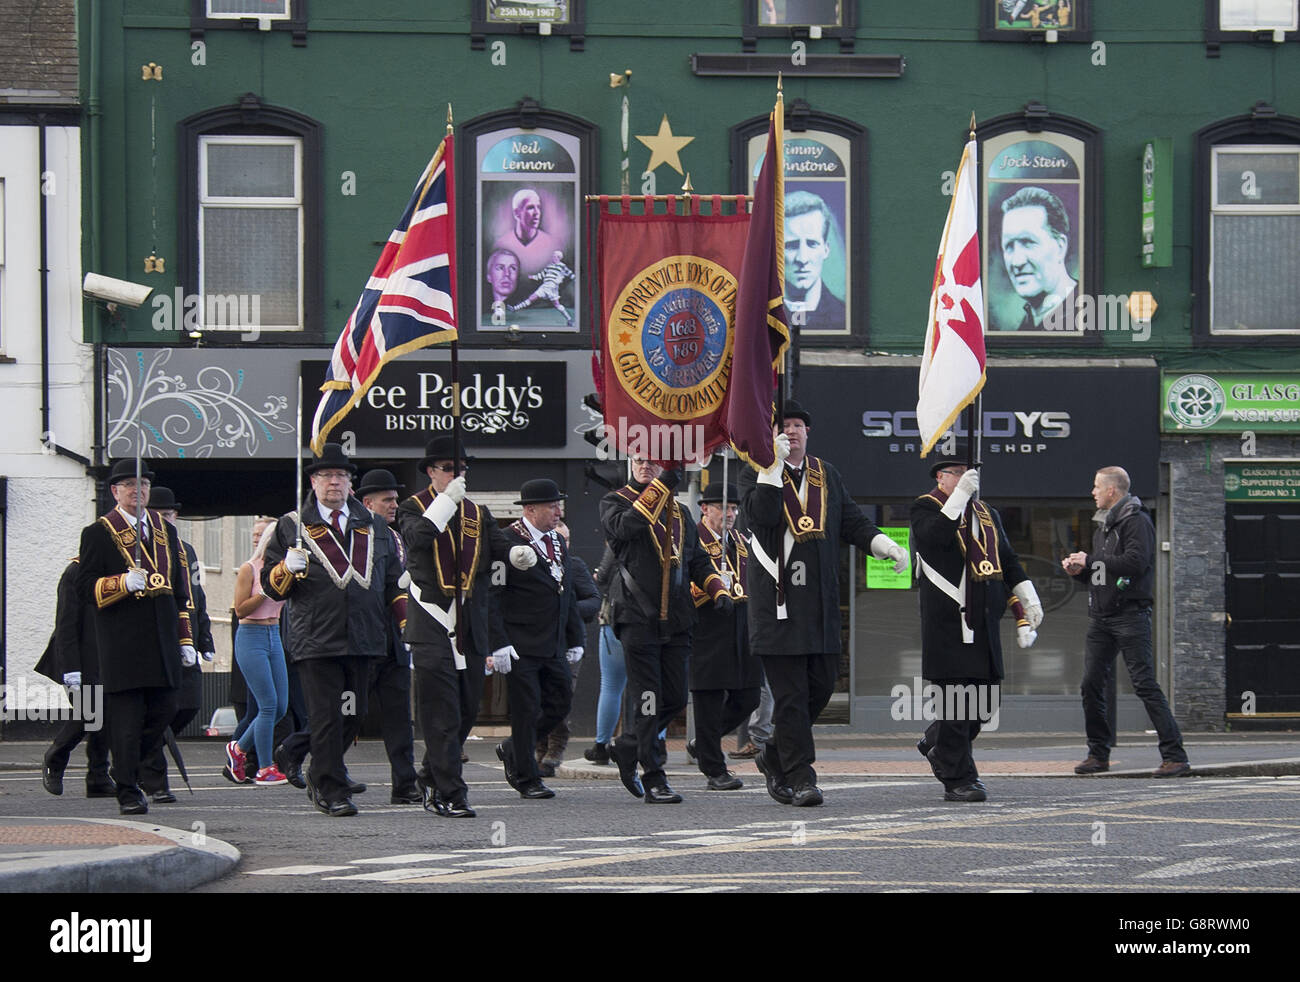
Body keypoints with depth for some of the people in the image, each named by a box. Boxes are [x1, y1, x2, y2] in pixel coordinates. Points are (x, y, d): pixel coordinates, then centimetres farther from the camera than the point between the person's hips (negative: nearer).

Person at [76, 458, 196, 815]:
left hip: (161, 641, 5)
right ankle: (128, 790, -1)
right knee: (127, 716, -6)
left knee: (164, 711, 4)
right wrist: (123, 583, -22)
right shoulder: (98, 533, 1)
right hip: (121, 643, -5)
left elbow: (180, 588, 20)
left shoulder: (165, 530, 17)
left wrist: (185, 639, 15)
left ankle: (126, 767, 26)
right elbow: (85, 585, -5)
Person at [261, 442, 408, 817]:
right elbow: (270, 585, 5)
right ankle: (334, 793, -3)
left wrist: (408, 622, 10)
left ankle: (320, 776, 28)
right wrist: (287, 569, -16)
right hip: (315, 641, -4)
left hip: (363, 640, 4)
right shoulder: (291, 527, 7)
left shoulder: (374, 528, 16)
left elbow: (395, 582, 21)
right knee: (327, 718, -8)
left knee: (354, 716, 8)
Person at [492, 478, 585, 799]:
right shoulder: (507, 543, -11)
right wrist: (498, 643, -19)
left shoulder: (557, 541, 15)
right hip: (522, 647, -8)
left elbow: (568, 594, 21)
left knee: (560, 705, 9)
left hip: (554, 648, 8)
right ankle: (527, 779, 8)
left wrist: (576, 639, 17)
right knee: (527, 710, -3)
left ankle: (512, 750, 28)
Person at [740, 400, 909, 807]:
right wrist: (774, 465, -17)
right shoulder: (757, 474, 2)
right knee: (790, 692, -6)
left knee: (822, 684, 8)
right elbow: (761, 515, -16)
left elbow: (851, 521, 16)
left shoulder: (827, 474, 17)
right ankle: (799, 778, -4)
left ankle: (775, 756, 27)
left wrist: (884, 545, -1)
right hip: (777, 601, -5)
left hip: (821, 601, 5)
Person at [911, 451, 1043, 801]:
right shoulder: (926, 508, 0)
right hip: (949, 622, -7)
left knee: (986, 700, 8)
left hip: (985, 622, 7)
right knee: (958, 698, -9)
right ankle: (959, 779, -3)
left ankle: (937, 743, 32)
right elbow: (934, 536, -22)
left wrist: (1028, 601, 12)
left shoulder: (988, 514, 20)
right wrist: (960, 496, -23)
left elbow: (1009, 562, 22)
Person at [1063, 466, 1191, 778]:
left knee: (1145, 684, -12)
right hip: (1100, 616, 9)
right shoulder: (1103, 525, 21)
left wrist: (1091, 560, -14)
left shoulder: (1137, 521, -7)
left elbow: (1136, 562, -21)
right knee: (1091, 684, 4)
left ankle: (1175, 756, -12)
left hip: (1130, 613, -9)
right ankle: (1099, 754, 14)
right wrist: (1079, 570, 6)